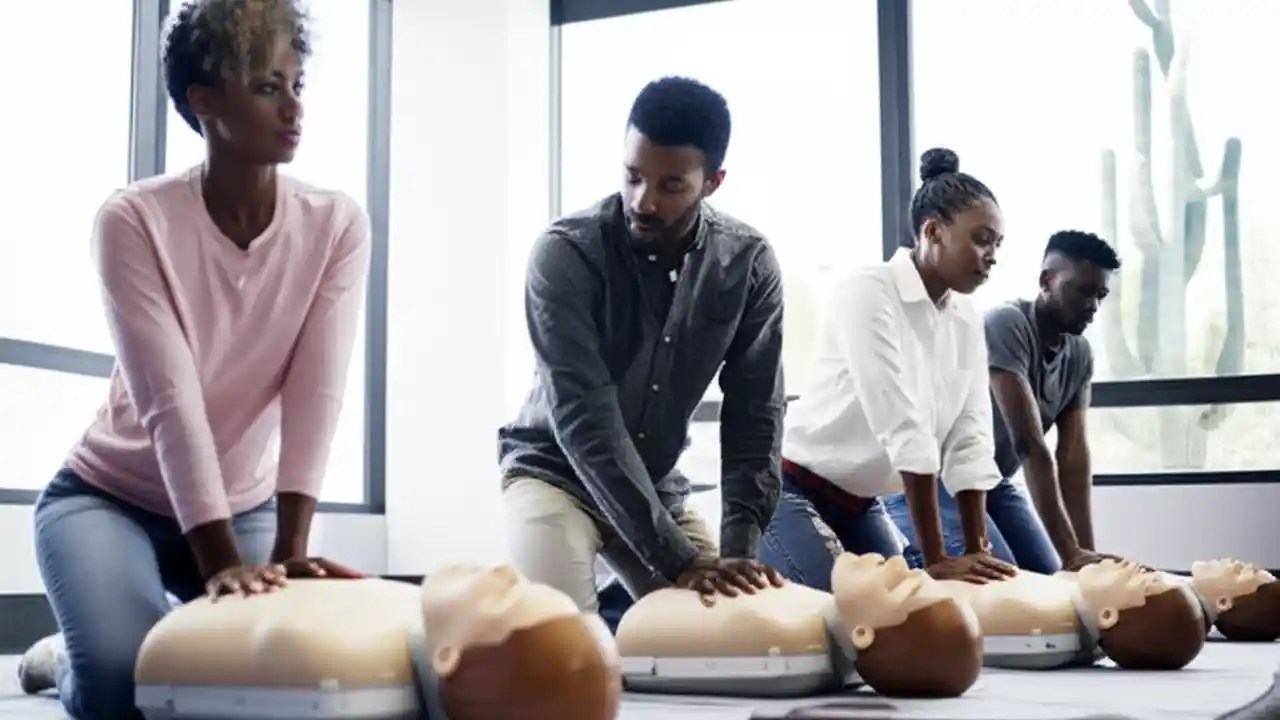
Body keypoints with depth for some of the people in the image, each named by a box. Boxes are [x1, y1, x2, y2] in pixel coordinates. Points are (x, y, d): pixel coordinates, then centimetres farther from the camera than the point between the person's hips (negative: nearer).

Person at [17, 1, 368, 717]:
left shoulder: (337, 224, -12)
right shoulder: (135, 220, -20)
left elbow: (316, 394, -21)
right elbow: (170, 401, -28)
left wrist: (290, 548, -30)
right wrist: (221, 561, -36)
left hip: (245, 505, 4)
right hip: (112, 496, -4)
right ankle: (70, 662, 12)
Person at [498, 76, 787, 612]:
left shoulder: (748, 263, -12)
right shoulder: (566, 254, -24)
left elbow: (754, 417, -10)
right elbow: (585, 419, -29)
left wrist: (739, 550, -24)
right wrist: (678, 560, -35)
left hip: (658, 486, 5)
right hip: (554, 472, -4)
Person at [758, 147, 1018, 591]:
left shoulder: (966, 321, 3)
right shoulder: (867, 292, -20)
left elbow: (970, 439, -2)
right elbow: (902, 429, -26)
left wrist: (977, 551, -12)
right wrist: (936, 560, -29)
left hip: (861, 504, 8)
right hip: (795, 492, -7)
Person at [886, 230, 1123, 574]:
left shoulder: (1080, 354, -1)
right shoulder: (1007, 324, -25)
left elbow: (1074, 453, -5)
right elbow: (1030, 445, -31)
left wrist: (1086, 549, -16)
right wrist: (1070, 552, -34)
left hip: (995, 483, 8)